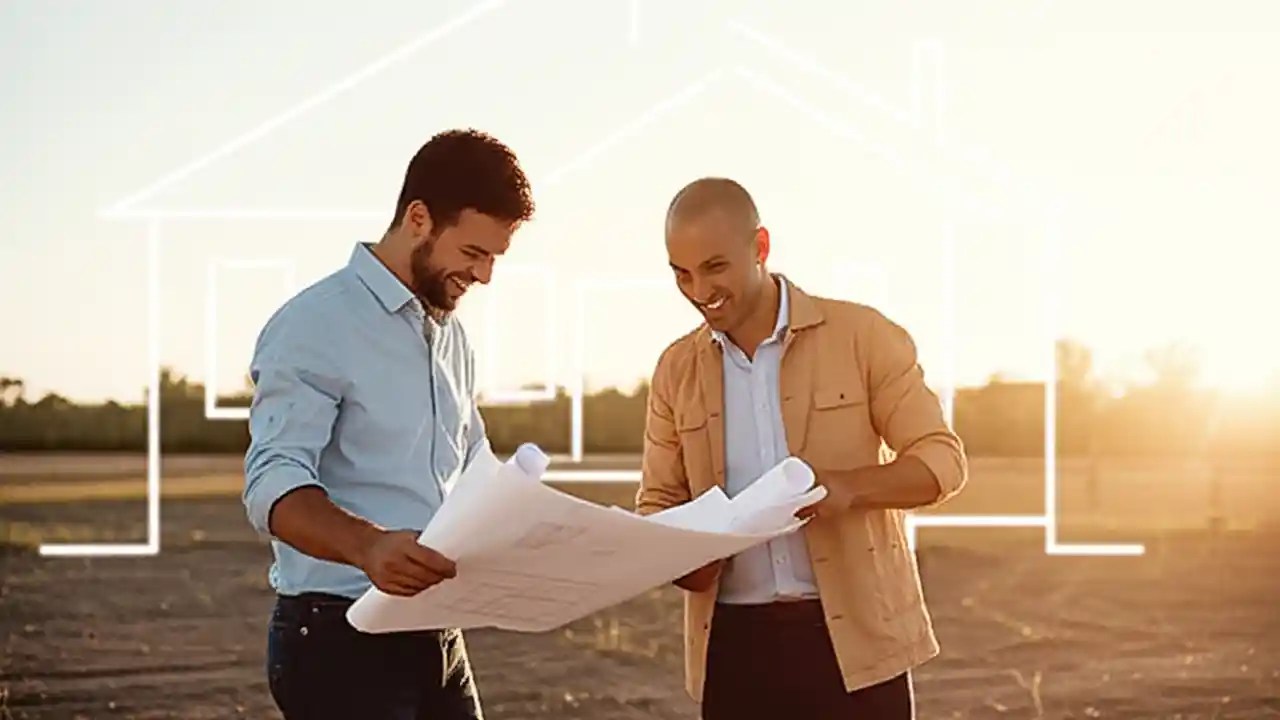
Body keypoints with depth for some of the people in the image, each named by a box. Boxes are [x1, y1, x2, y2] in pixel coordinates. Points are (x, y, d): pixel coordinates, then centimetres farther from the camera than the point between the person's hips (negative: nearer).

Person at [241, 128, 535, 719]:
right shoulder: (314, 326, -12)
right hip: (341, 638, -8)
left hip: (436, 637, 8)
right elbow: (274, 485, -22)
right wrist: (368, 546, -41)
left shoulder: (451, 336, 14)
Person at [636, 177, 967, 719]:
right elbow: (657, 502, 14)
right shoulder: (677, 369, 8)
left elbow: (943, 459, -2)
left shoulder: (862, 335, -2)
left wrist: (850, 487, -22)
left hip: (853, 635, -3)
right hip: (734, 642, 3)